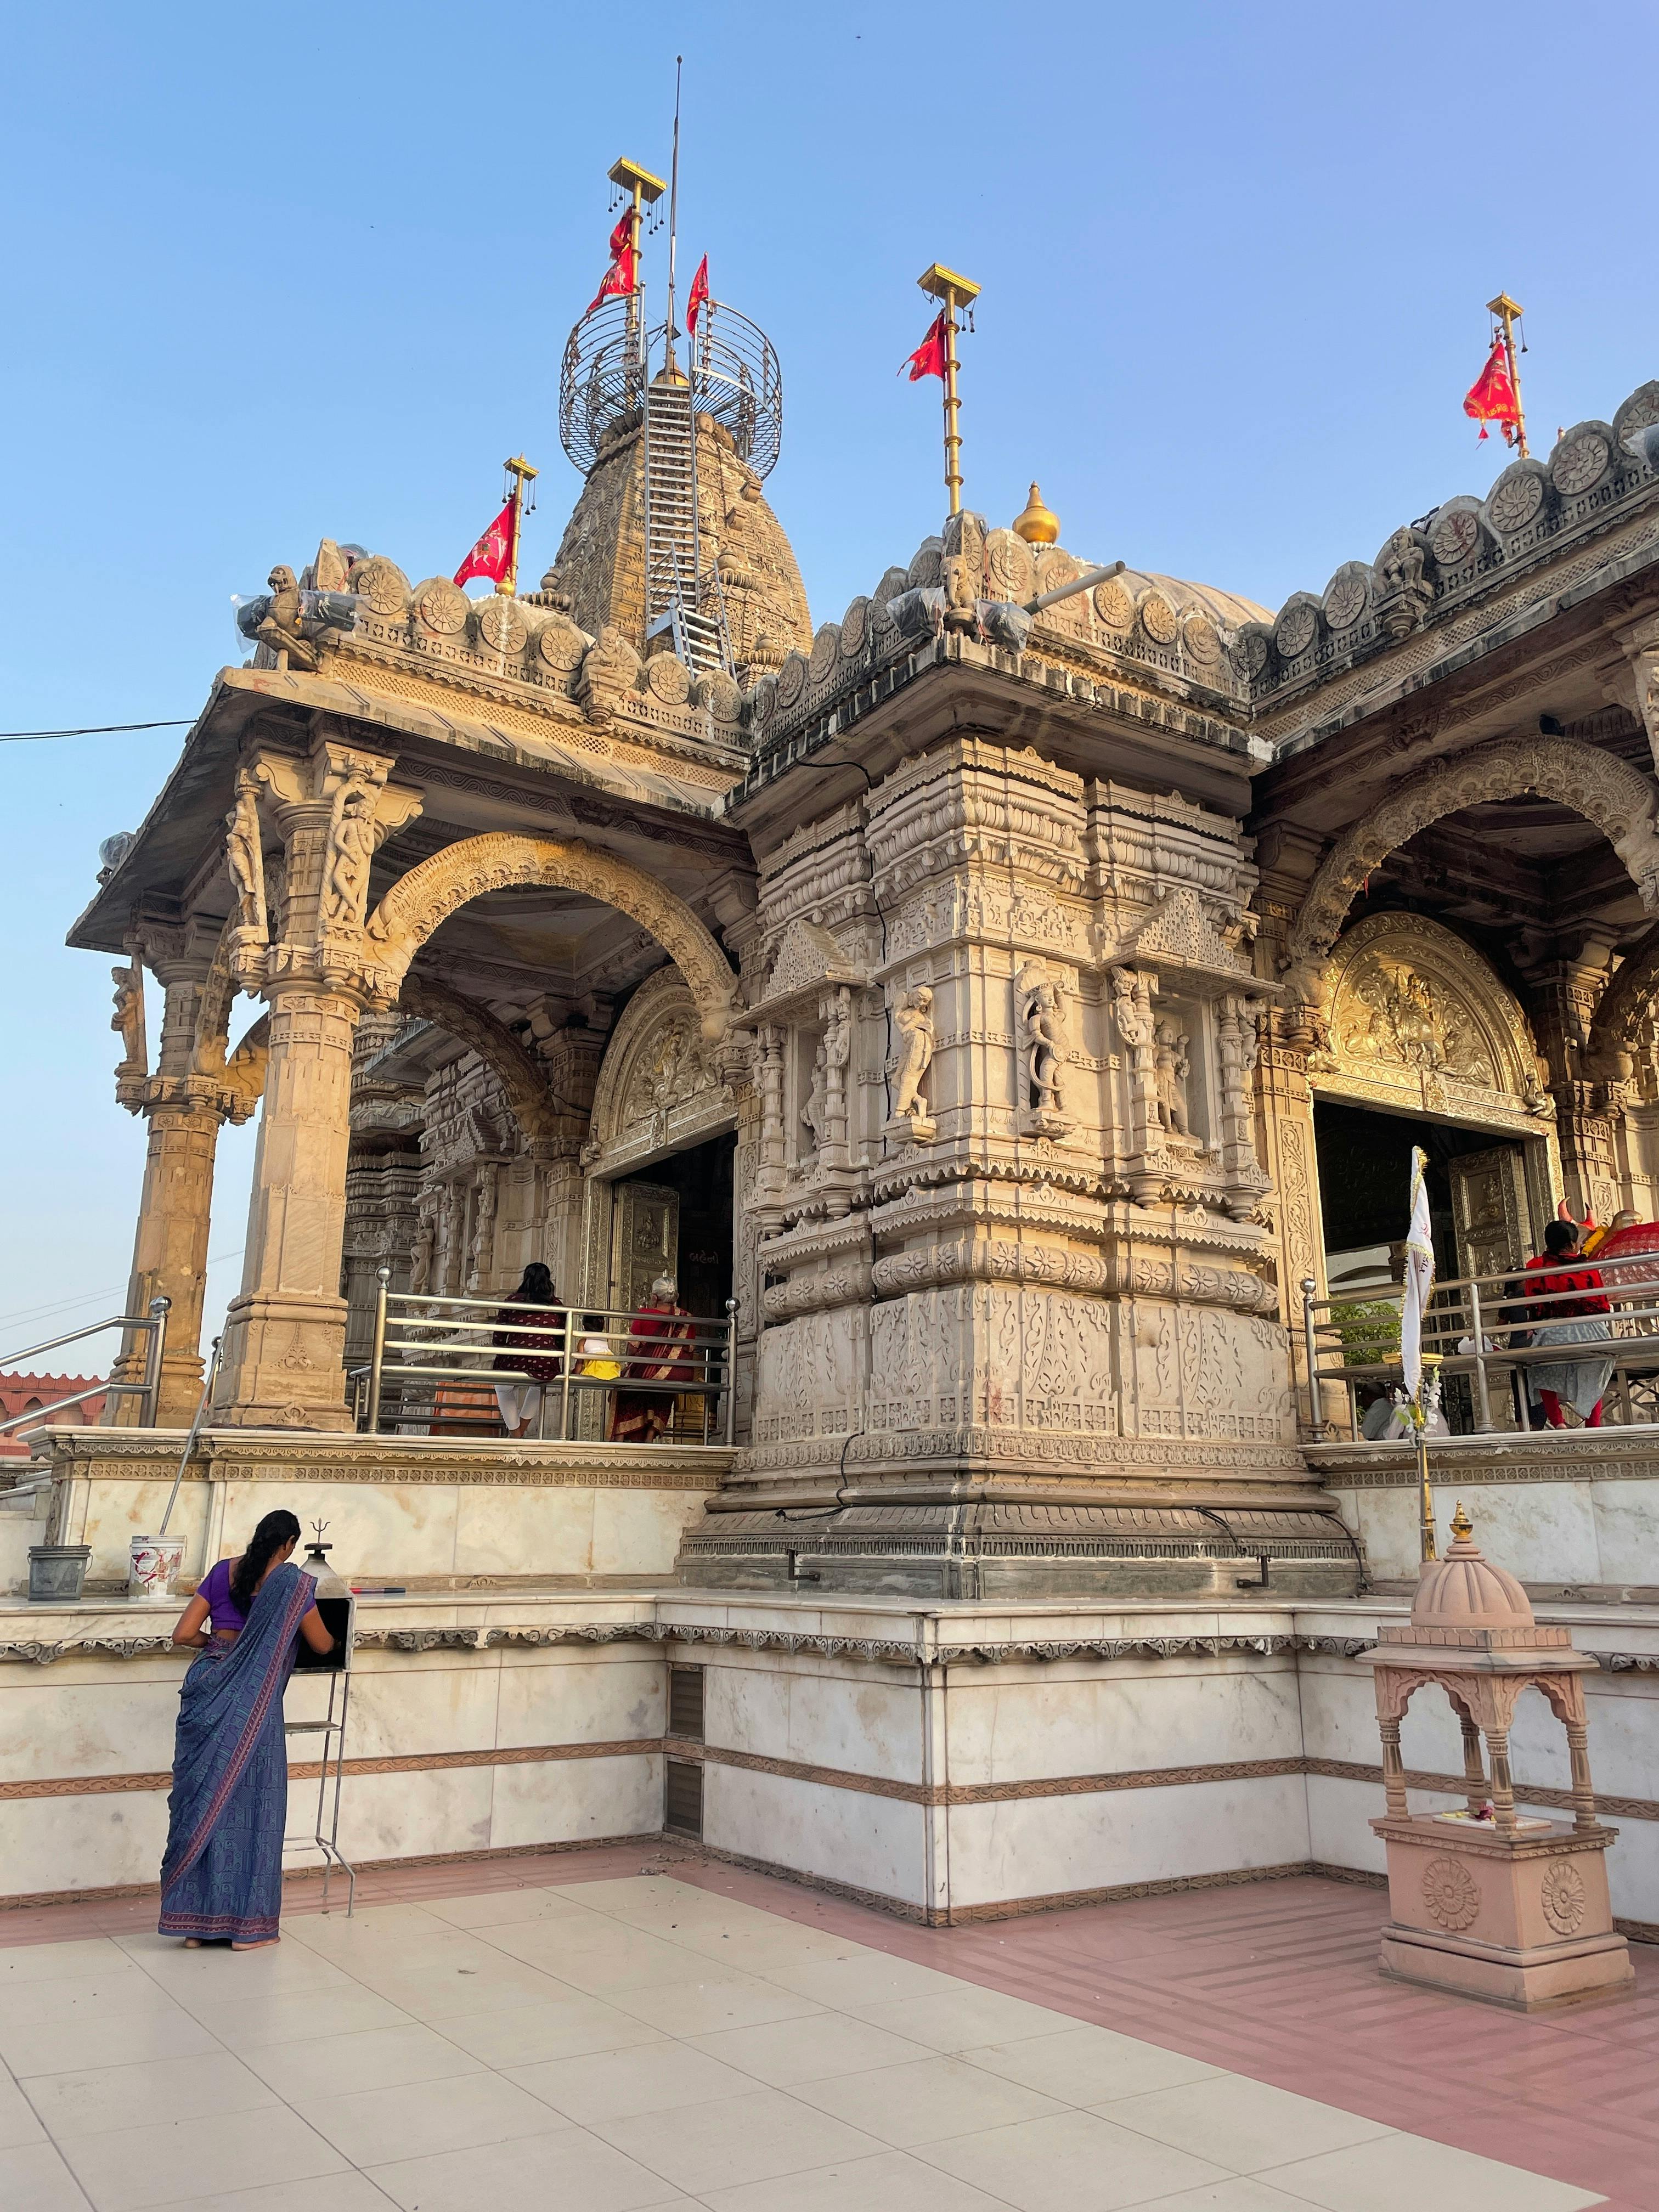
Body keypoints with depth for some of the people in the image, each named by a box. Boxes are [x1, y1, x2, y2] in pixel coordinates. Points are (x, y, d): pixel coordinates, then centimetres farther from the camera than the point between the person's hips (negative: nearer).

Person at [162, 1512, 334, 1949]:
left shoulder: (222, 1572, 7)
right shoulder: (292, 1583, -4)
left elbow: (183, 1634, 5)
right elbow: (321, 1645, 7)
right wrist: (332, 1639, 29)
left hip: (208, 1690, 4)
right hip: (251, 1702, -4)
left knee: (202, 1796, 11)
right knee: (249, 1801, 5)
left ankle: (196, 1919, 17)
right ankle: (246, 1926, 11)